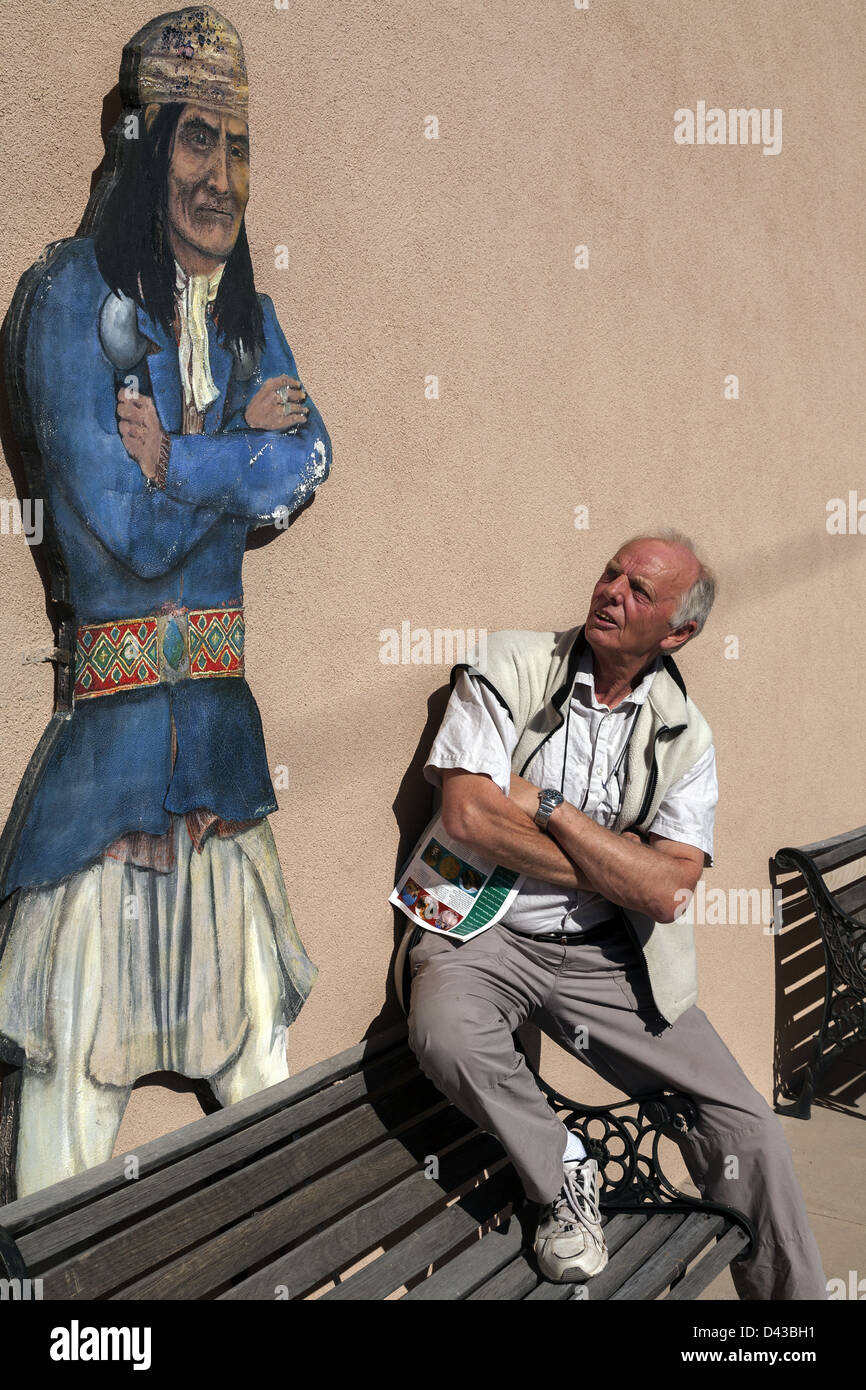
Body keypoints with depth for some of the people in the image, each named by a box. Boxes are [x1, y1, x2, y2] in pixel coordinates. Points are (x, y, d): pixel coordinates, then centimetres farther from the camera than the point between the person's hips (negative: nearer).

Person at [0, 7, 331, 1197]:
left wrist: (176, 461, -12)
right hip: (112, 706, -5)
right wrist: (246, 448, -5)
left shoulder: (248, 312, 13)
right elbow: (121, 525, -14)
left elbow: (309, 465, -1)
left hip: (225, 699, 6)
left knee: (253, 1010, 15)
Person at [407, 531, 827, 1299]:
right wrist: (614, 861, -13)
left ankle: (791, 1292, 23)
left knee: (748, 1127, -5)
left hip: (606, 952, 2)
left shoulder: (685, 736, 1)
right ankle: (563, 1173, -4)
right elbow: (468, 815, -17)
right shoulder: (512, 666, -5)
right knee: (446, 1032, -34)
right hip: (486, 930, -2)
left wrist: (546, 805, -14)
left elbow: (665, 892, -10)